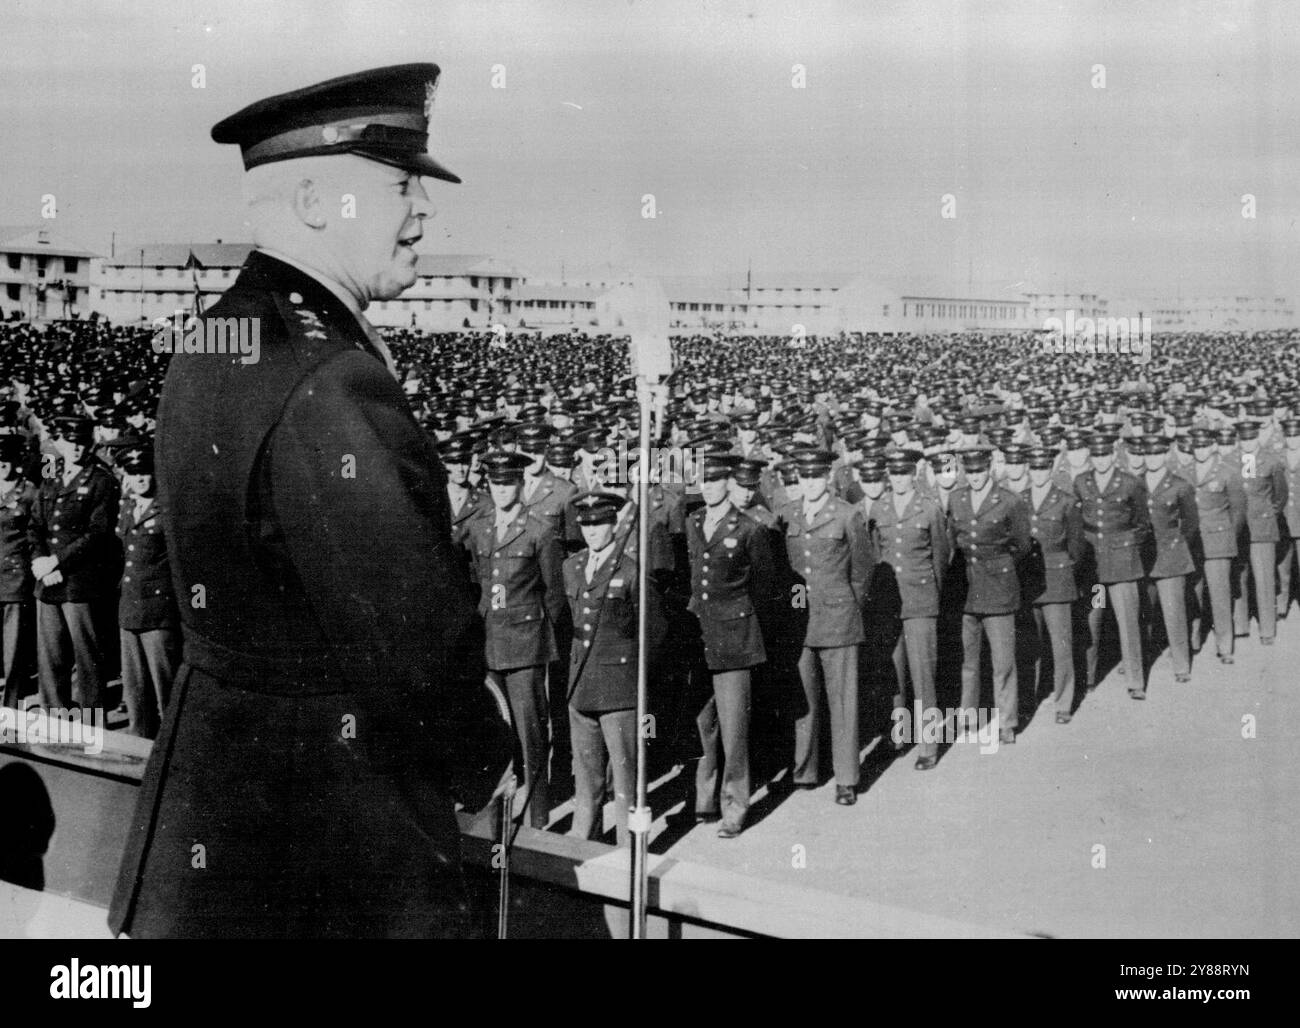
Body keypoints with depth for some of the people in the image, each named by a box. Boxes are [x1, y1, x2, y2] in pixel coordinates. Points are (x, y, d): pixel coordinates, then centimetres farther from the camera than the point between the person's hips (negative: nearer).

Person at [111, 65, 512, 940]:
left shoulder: (211, 345, 6)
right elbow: (410, 630, -24)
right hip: (330, 842, -9)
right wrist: (486, 759, -4)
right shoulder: (330, 387, -25)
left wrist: (465, 689, 9)